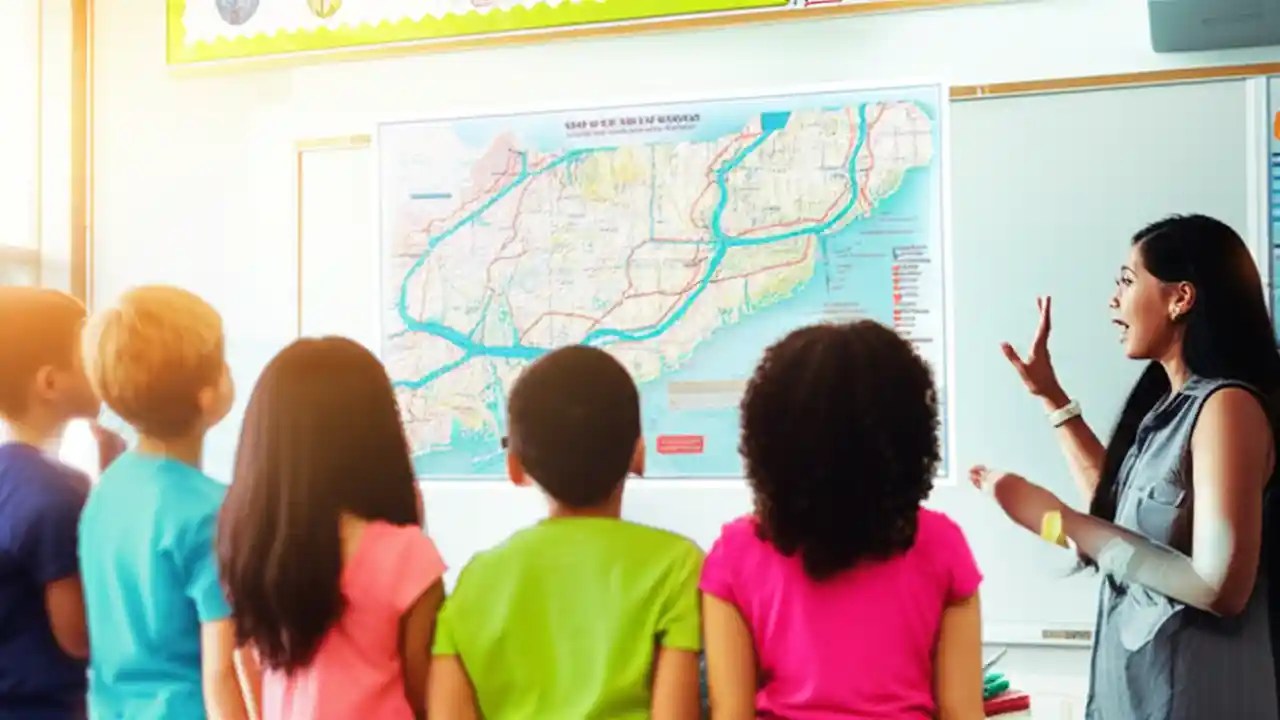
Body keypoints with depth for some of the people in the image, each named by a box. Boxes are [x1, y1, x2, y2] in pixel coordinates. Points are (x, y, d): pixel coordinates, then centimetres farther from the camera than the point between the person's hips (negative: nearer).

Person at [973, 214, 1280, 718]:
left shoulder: (1228, 406, -19)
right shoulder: (1170, 401, 8)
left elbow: (1221, 588, -25)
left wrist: (1059, 521, -25)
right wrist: (1052, 396, 16)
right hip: (1134, 675, 8)